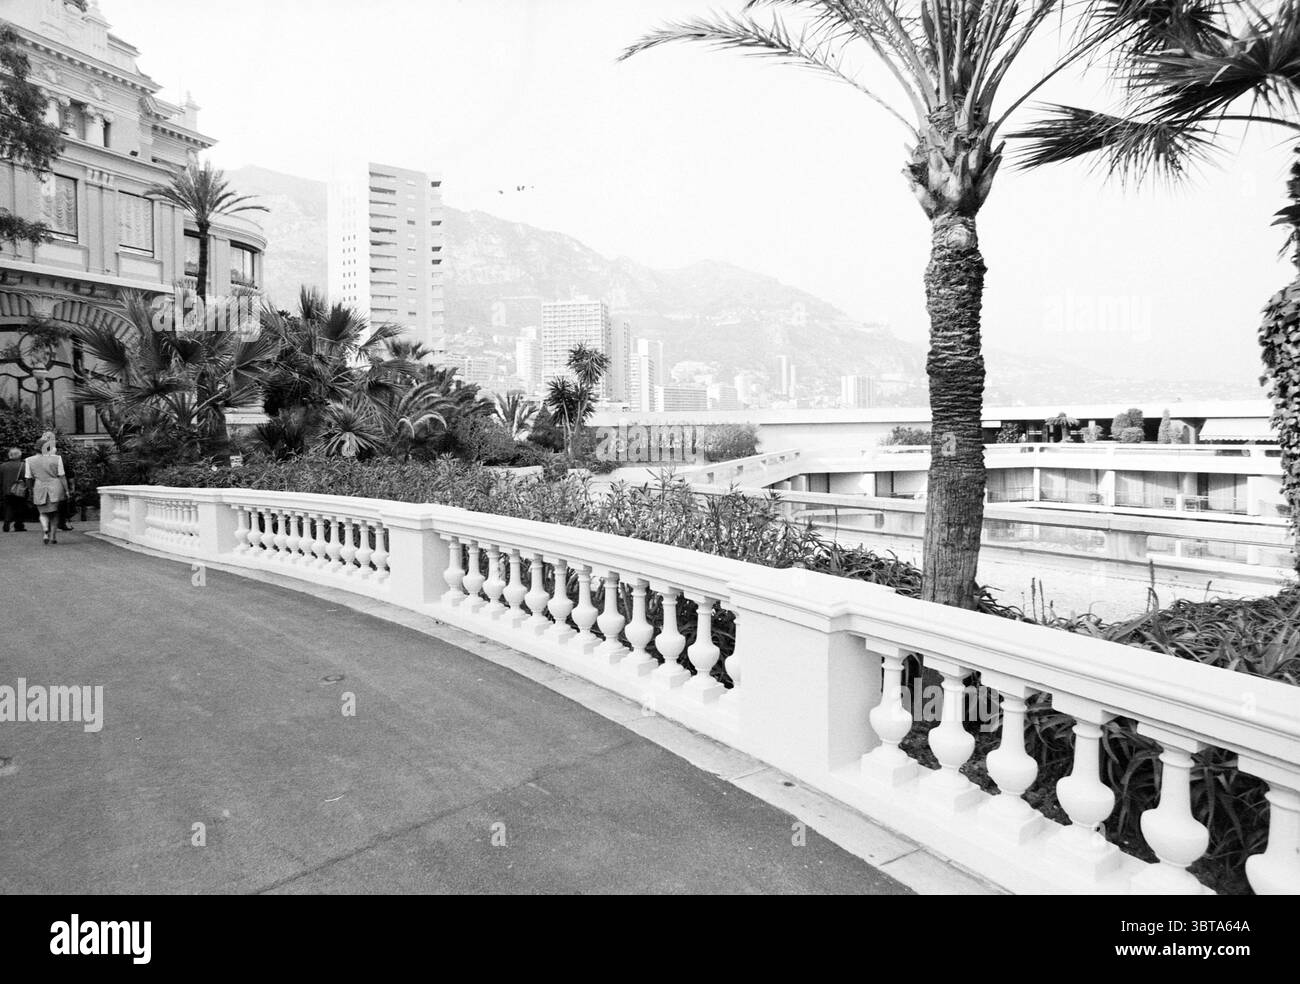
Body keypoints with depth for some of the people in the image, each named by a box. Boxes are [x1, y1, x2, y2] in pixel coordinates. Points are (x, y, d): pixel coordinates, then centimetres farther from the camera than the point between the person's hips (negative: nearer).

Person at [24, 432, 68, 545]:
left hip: (39, 490, 1)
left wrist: (31, 489, 18)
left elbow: (29, 478, 2)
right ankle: (53, 536, 10)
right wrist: (66, 490, -1)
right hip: (55, 489, -1)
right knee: (54, 513, 13)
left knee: (43, 513, 15)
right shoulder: (56, 459, -8)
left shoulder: (30, 461, -2)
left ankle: (45, 532, -10)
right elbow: (61, 476, -7)